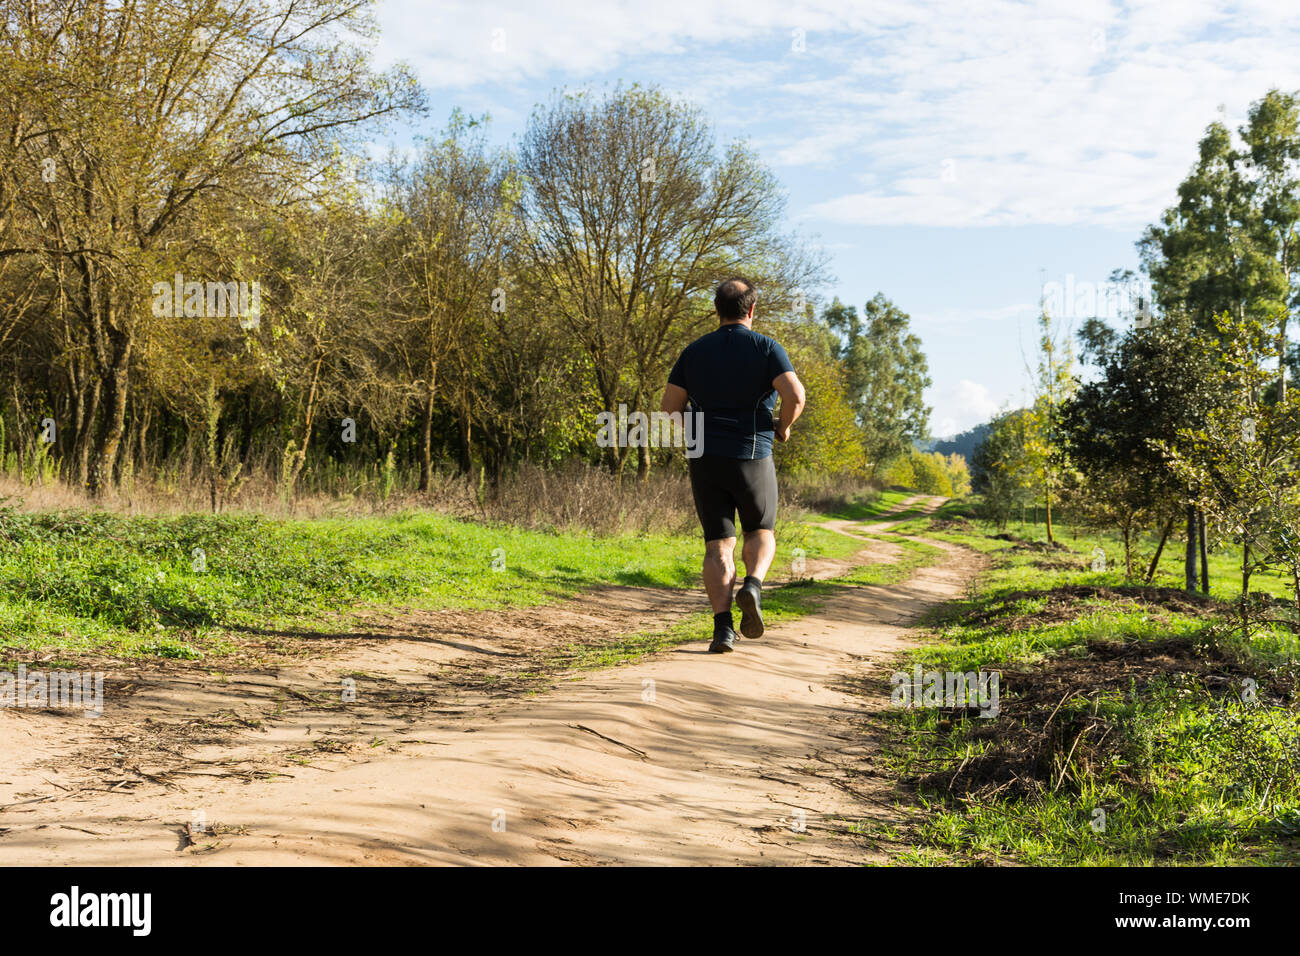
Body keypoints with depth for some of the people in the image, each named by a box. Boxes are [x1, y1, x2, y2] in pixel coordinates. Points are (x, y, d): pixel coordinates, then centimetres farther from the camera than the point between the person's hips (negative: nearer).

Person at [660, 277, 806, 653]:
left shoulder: (694, 351, 6)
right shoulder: (766, 348, -2)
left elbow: (670, 407, 3)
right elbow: (795, 395, -16)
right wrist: (783, 426, 4)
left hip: (705, 458, 2)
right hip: (752, 457, -2)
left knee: (718, 545, 6)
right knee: (761, 532, 18)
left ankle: (723, 627, -8)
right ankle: (752, 586, -11)